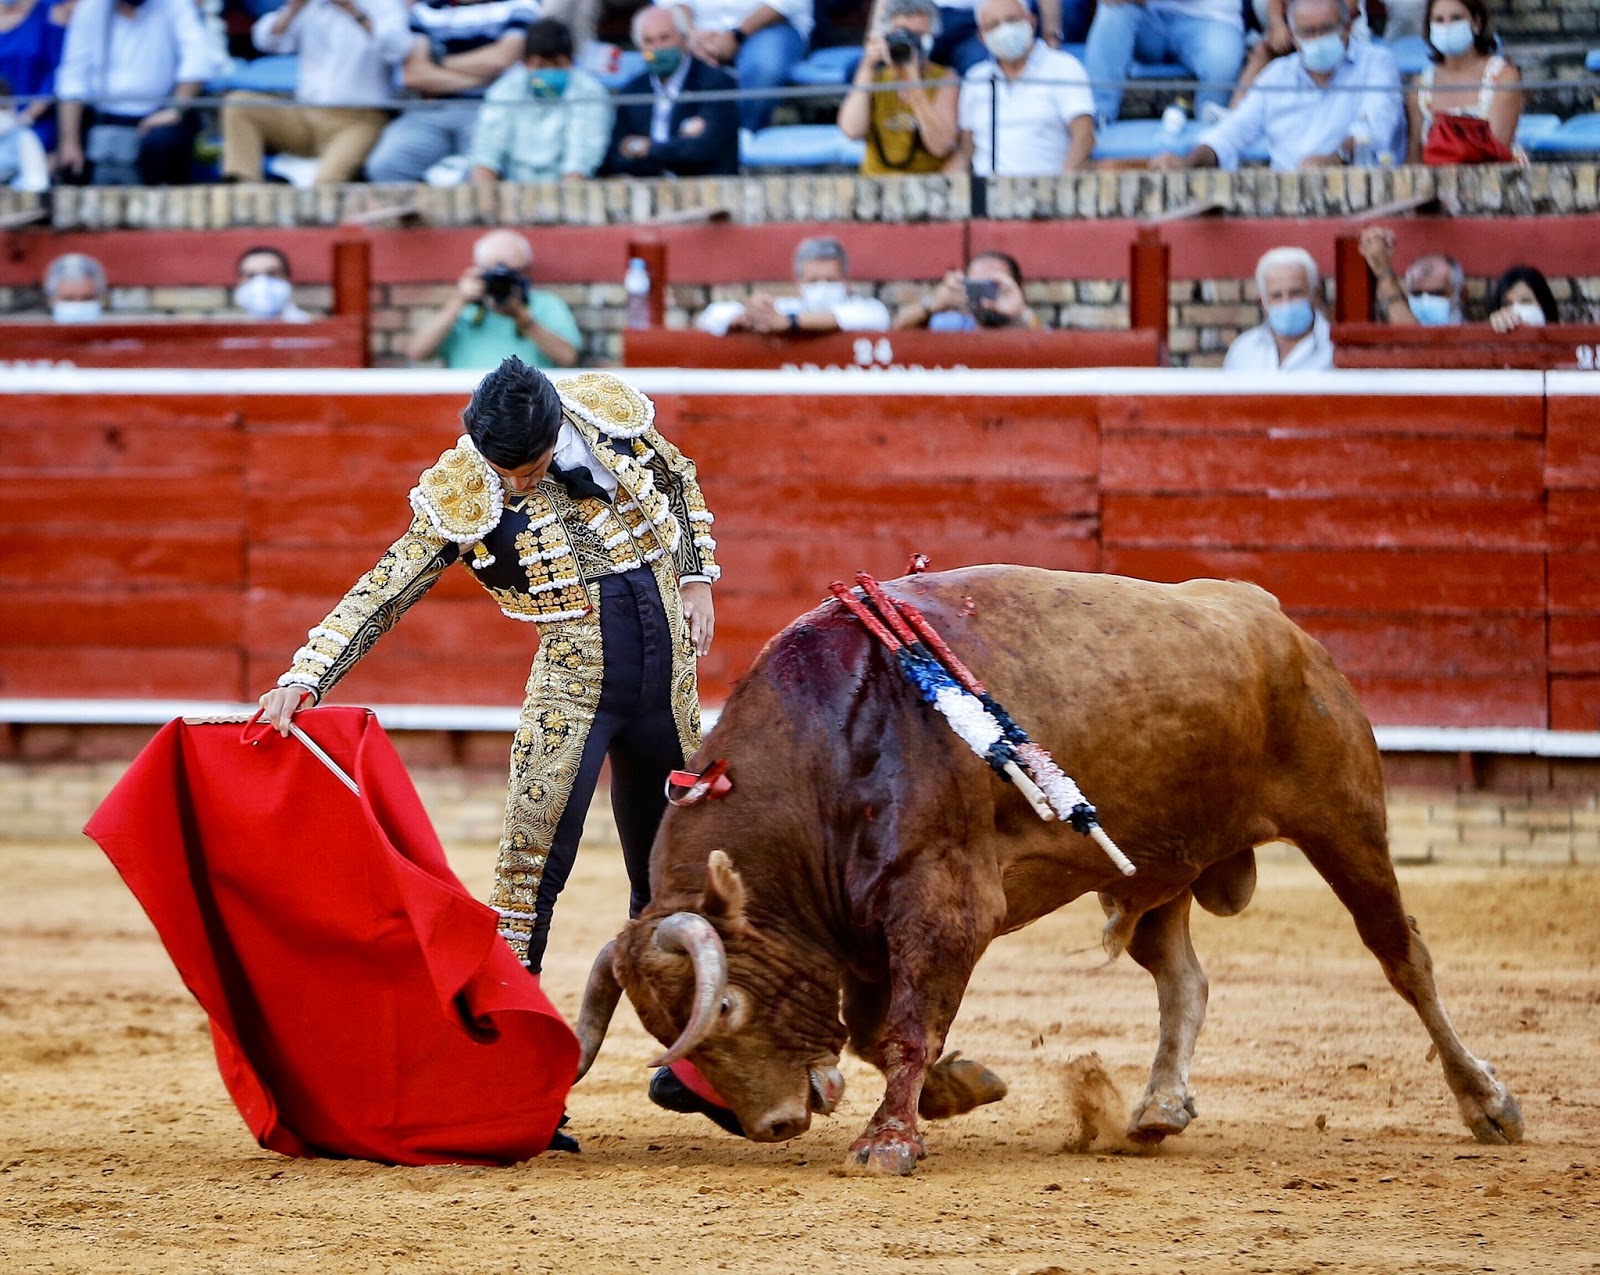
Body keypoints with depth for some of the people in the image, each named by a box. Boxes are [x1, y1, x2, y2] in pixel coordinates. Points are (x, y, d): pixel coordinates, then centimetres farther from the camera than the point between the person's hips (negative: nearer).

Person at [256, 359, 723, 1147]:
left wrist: (695, 579, 7)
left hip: (668, 677, 3)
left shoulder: (609, 413, -7)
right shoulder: (462, 496, -15)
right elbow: (382, 595, -14)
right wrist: (303, 679, -23)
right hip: (575, 679, -3)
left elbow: (677, 481, 14)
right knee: (531, 863, -15)